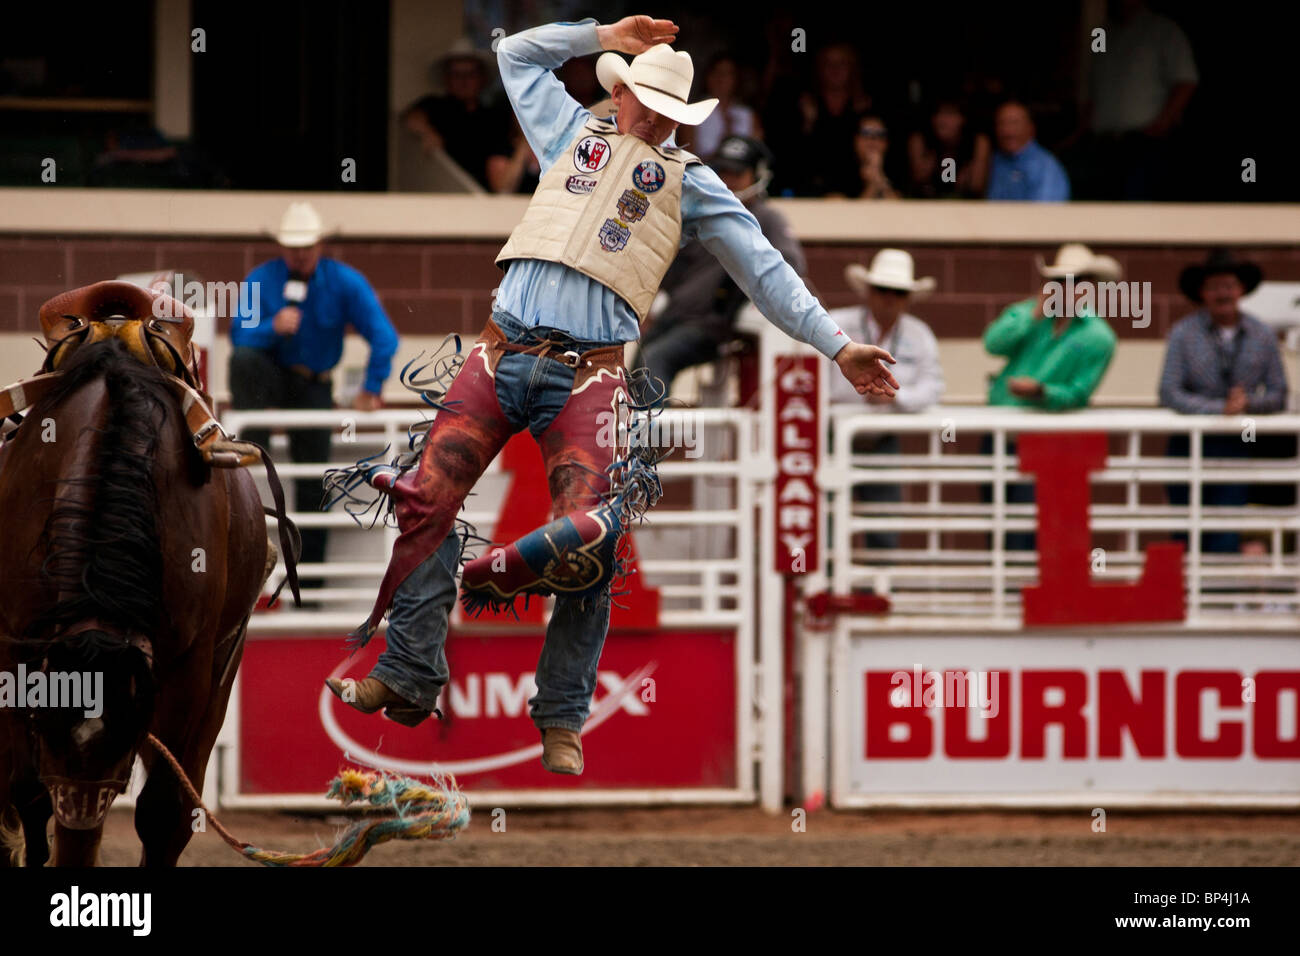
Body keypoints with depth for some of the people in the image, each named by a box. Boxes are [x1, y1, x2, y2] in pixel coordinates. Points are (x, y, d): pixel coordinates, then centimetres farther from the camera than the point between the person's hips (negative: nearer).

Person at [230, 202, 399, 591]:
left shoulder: (345, 282, -9)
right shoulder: (261, 280, -8)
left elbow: (384, 336, -11)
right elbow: (239, 336, -14)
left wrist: (371, 389, -17)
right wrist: (272, 328, -33)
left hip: (313, 387, 0)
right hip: (270, 379, 0)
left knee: (312, 485, -5)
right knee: (243, 358, -35)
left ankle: (309, 580, 2)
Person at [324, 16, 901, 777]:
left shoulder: (689, 183, 16)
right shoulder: (574, 138, 22)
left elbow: (765, 270, 13)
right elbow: (516, 55, 32)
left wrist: (836, 345, 7)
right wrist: (605, 34, 25)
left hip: (585, 378, -2)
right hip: (501, 356, 2)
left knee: (586, 541, -15)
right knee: (425, 497, -12)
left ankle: (563, 721, -4)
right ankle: (409, 677, -5)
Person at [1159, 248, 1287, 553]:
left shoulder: (1262, 336, 6)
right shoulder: (1183, 333, -2)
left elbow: (1278, 396, 6)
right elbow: (1169, 393, -10)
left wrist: (1248, 403, -15)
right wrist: (1219, 409, -19)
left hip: (1237, 447, 1)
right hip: (1189, 445, -1)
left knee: (1225, 539, -7)